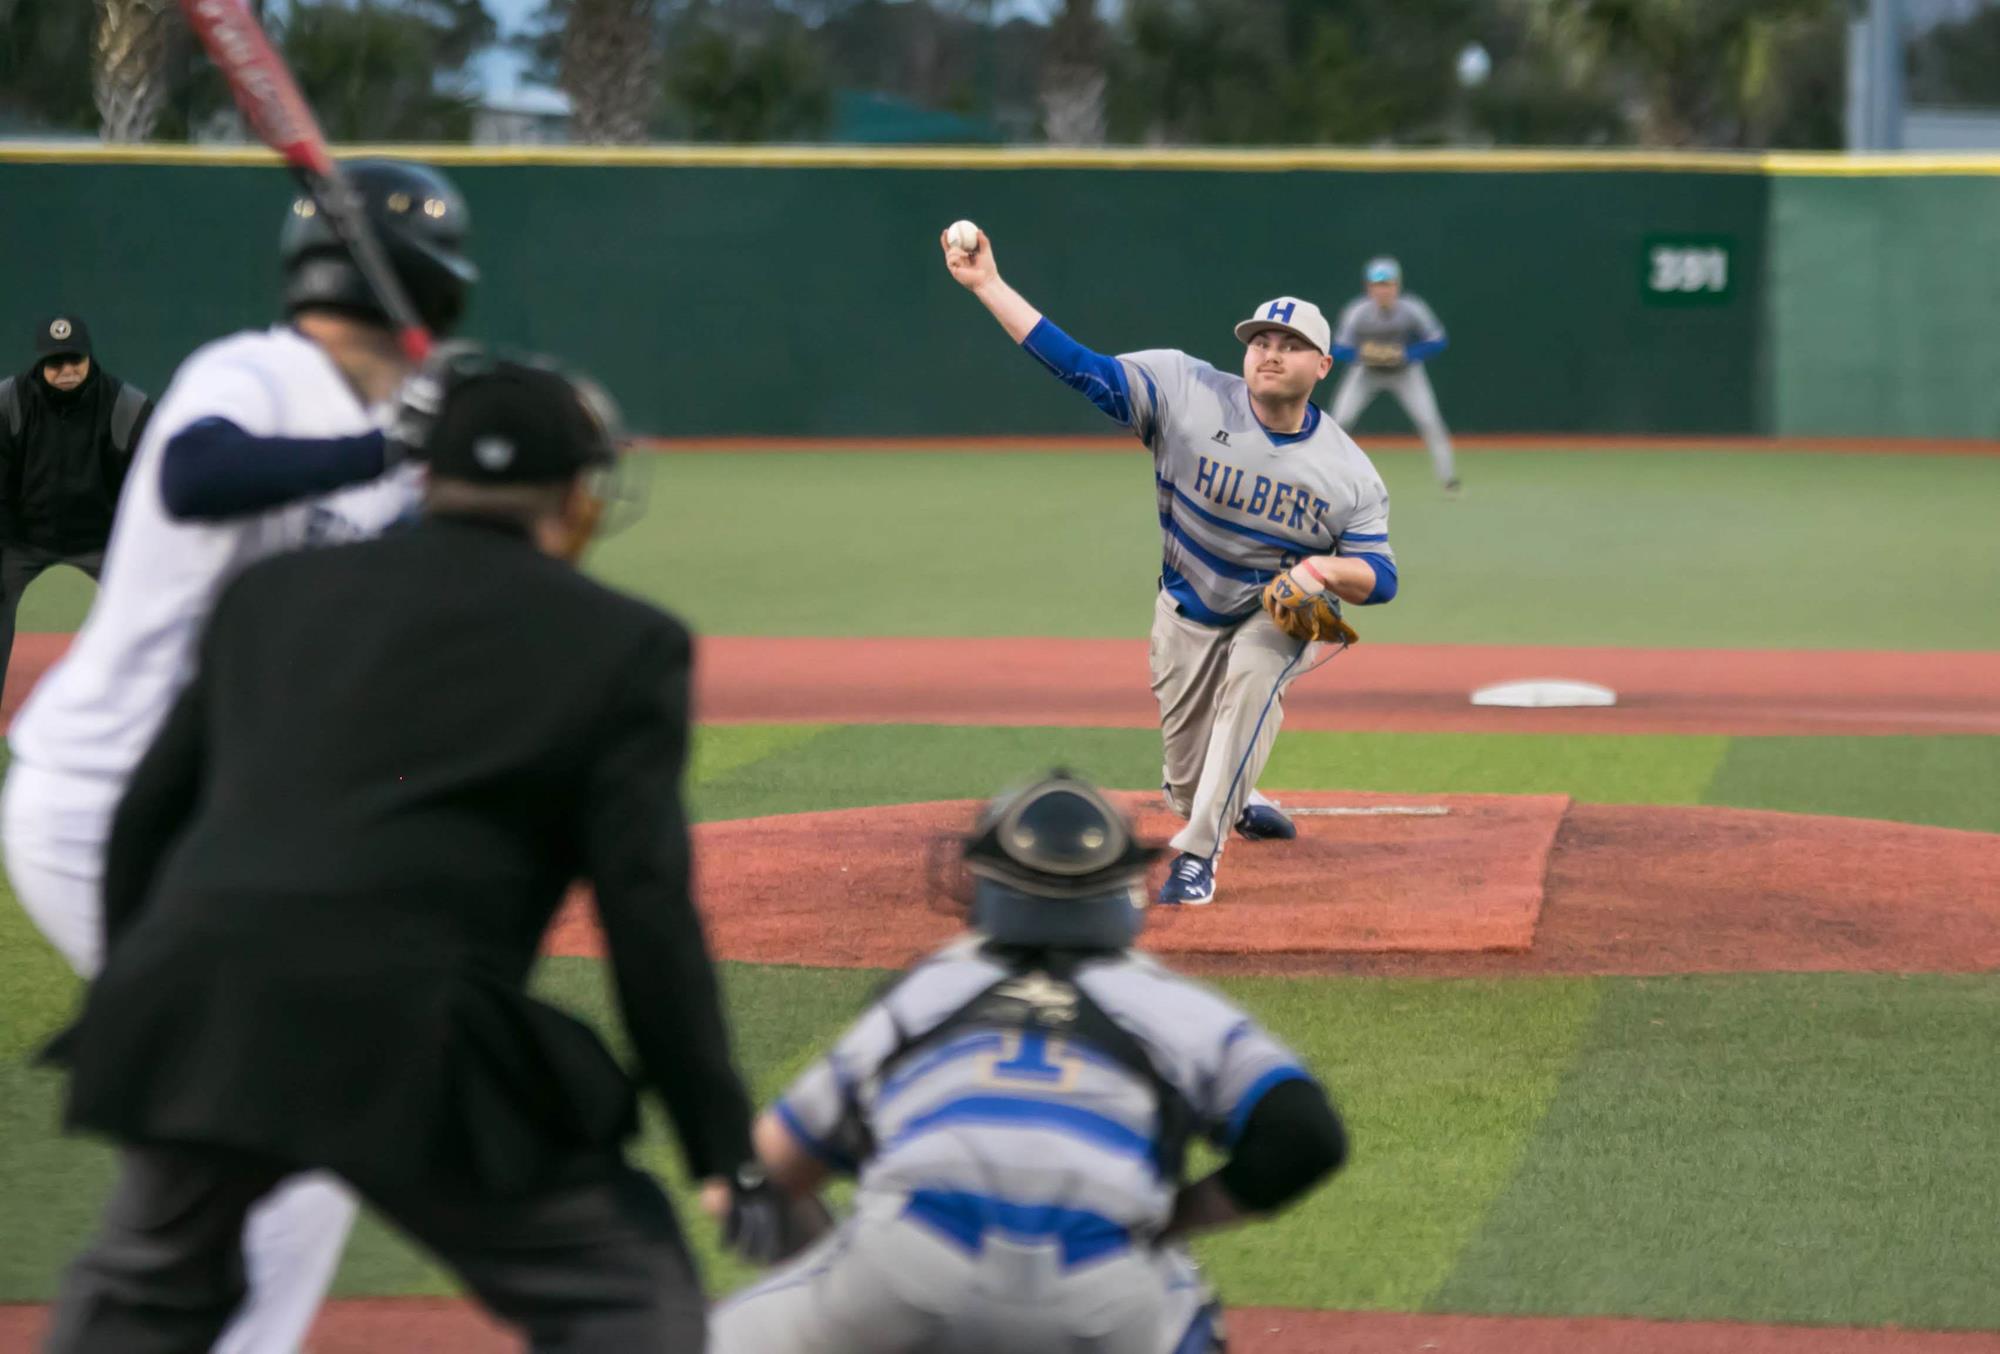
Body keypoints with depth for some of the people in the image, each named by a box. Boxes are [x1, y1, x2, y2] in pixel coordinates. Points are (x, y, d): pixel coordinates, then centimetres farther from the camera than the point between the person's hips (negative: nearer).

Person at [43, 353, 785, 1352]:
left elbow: (147, 818, 21)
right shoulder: (623, 644, 7)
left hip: (186, 1007, 5)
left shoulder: (273, 591, 20)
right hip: (401, 1034, -5)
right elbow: (648, 910, 0)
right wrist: (725, 1148, 1)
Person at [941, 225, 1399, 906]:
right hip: (1188, 612, 2)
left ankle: (1197, 855, -28)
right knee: (1187, 784, 9)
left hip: (1284, 613, -1)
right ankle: (1238, 803, 50)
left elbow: (1380, 578, -13)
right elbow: (1079, 365, -22)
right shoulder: (1188, 392, -20)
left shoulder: (1350, 474, -17)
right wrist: (988, 286, -30)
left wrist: (1326, 570, -36)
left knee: (1251, 677, -35)